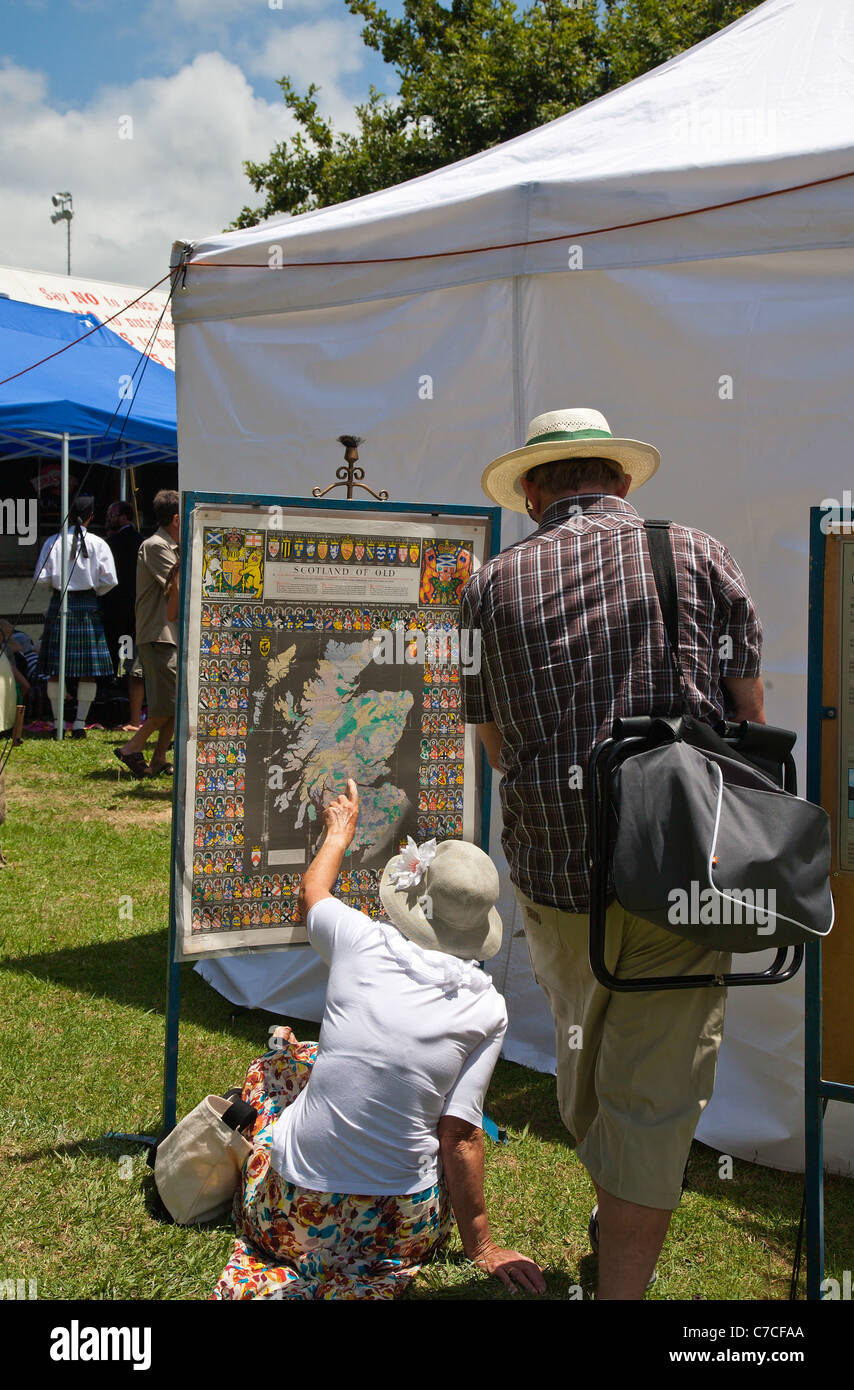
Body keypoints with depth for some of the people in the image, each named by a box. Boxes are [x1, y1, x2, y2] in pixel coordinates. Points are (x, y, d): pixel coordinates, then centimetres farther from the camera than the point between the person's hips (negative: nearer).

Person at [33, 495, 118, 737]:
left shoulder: (54, 542, -3)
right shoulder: (97, 544, -5)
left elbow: (41, 578, -3)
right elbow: (109, 580, -4)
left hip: (60, 604, 1)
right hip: (87, 606, -1)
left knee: (56, 667, 9)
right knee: (89, 668, 5)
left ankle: (58, 721, 13)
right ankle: (80, 721, 2)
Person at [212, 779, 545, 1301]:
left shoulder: (363, 943, -8)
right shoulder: (486, 1009, -11)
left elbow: (312, 892, 15)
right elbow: (460, 1136, -10)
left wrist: (340, 831, 34)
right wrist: (481, 1246, 3)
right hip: (399, 1226, -2)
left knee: (278, 1063, 28)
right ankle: (366, 1280, 9)